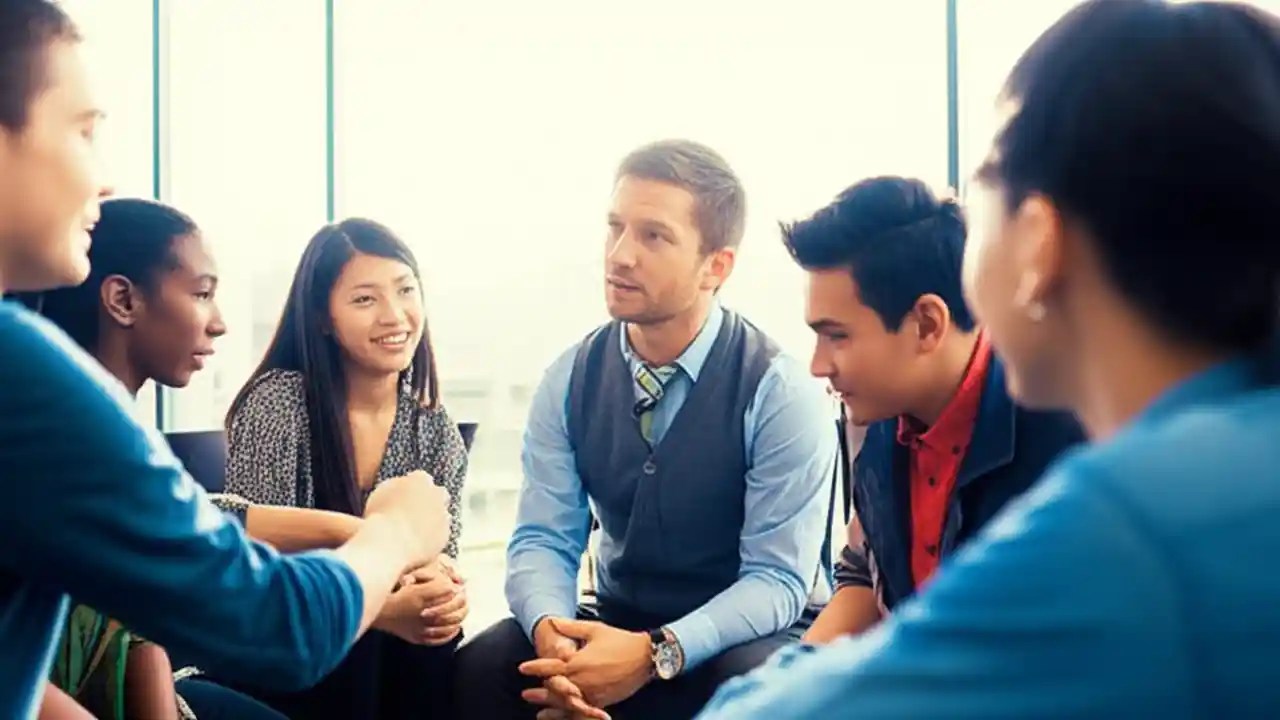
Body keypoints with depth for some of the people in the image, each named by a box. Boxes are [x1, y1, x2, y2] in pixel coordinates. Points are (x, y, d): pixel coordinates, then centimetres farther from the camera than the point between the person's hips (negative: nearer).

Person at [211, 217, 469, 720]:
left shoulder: (435, 429, -1)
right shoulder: (277, 404, -15)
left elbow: (441, 557, -1)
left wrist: (447, 597, -27)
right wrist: (379, 611, -33)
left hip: (395, 669, 4)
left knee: (432, 639, -26)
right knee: (354, 642, -31)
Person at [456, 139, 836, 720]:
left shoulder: (779, 391, -15)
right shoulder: (569, 380, -2)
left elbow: (777, 580, -17)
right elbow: (542, 538, -4)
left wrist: (656, 655, -31)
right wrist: (551, 632, -27)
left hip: (747, 636, -3)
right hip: (618, 624, 4)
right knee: (481, 668, -22)